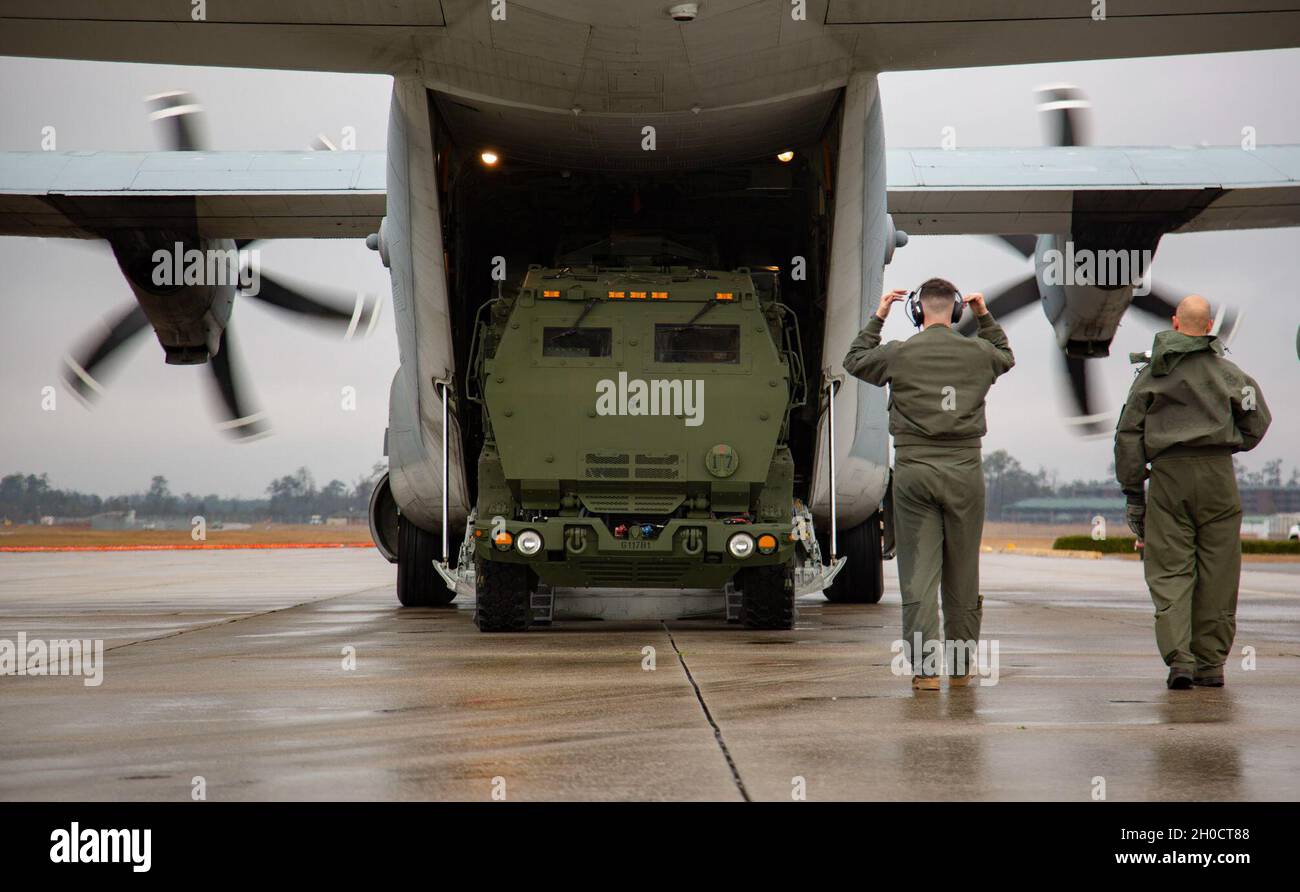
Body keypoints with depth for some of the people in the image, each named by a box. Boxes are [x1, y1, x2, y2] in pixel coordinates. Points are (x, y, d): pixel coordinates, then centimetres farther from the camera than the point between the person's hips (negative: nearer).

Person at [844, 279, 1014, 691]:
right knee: (963, 575, 10)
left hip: (914, 471, -1)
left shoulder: (898, 354, -1)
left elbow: (854, 360, 19)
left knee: (919, 572, -1)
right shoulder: (977, 352, 5)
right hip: (964, 471, 2)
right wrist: (985, 316, 31)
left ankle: (924, 667, -7)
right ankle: (961, 665, 18)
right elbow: (1006, 357, 29)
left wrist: (878, 317, 24)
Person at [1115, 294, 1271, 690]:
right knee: (1217, 574, 6)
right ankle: (1211, 664, 8)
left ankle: (1178, 659, -14)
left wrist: (1133, 491, 8)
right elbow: (1258, 418, 3)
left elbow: (1128, 432, 5)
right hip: (1217, 475, 0)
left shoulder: (1151, 372, 9)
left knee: (1169, 572, 0)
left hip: (1167, 475, 0)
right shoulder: (1227, 371, 6)